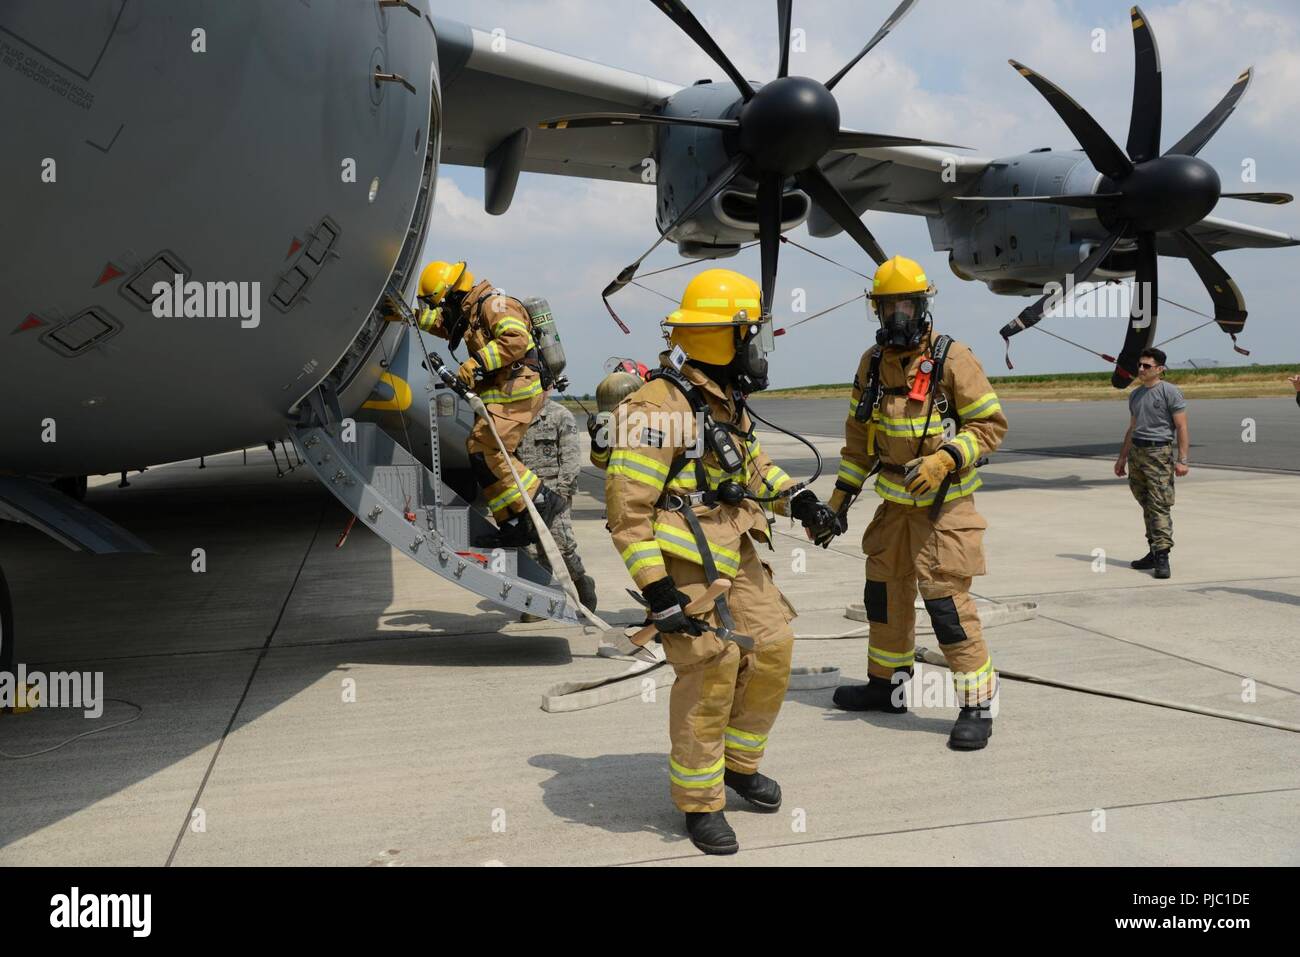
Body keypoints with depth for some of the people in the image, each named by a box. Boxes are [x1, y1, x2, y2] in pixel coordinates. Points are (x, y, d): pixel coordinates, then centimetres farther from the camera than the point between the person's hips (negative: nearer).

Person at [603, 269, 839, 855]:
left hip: (737, 558, 9)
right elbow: (627, 509, -21)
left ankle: (739, 763, 31)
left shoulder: (724, 399, 10)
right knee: (710, 674, -8)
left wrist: (795, 500, 9)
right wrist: (656, 590, -22)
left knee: (771, 652, 9)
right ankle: (699, 802, 12)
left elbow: (753, 464, 26)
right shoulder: (658, 407, -20)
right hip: (685, 566, -9)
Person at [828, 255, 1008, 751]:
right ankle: (887, 685, 34)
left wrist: (944, 460, -26)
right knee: (884, 592, 16)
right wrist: (842, 492, 13)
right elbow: (860, 433, 14)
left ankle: (978, 705, 2)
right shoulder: (873, 362, 6)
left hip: (944, 503, -7)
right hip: (895, 501, 7)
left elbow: (990, 424, -12)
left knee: (947, 601, -9)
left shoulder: (953, 360, -13)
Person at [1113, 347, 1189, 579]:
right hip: (1136, 452, 7)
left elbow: (1181, 427, -9)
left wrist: (1182, 460, -15)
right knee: (1146, 506, 9)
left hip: (1159, 453, -7)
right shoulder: (1135, 395, 16)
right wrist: (1122, 457, 22)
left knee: (1160, 506, -11)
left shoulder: (1170, 392, -5)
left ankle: (1162, 556, -14)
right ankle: (1154, 552, 15)